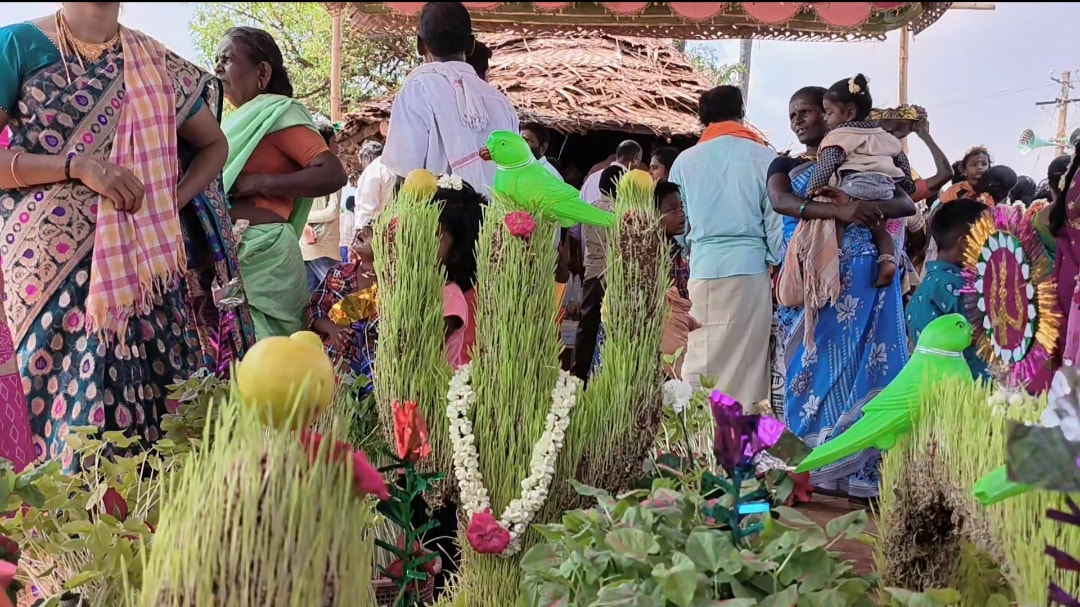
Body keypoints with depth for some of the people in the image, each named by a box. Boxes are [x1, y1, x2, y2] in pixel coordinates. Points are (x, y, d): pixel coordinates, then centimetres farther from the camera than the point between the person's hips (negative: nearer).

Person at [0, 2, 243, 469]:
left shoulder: (155, 61, 13)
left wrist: (170, 202, 2)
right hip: (55, 263, -3)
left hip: (149, 261, 3)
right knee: (75, 399, -6)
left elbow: (213, 144, 18)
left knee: (160, 396, 0)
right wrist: (77, 165, -16)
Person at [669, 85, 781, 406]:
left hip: (703, 270, 0)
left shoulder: (685, 160, 5)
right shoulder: (763, 157, 1)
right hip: (751, 269, 0)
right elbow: (776, 220, 1)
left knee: (701, 362, 4)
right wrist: (778, 265, 11)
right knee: (747, 362, 7)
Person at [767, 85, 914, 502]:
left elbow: (907, 204, 3)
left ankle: (863, 469, -1)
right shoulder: (785, 166, 12)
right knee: (811, 366, 0)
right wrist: (839, 211, -26)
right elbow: (780, 201, -11)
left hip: (860, 279, -1)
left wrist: (870, 209, -19)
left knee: (861, 364, -5)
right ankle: (811, 467, 6)